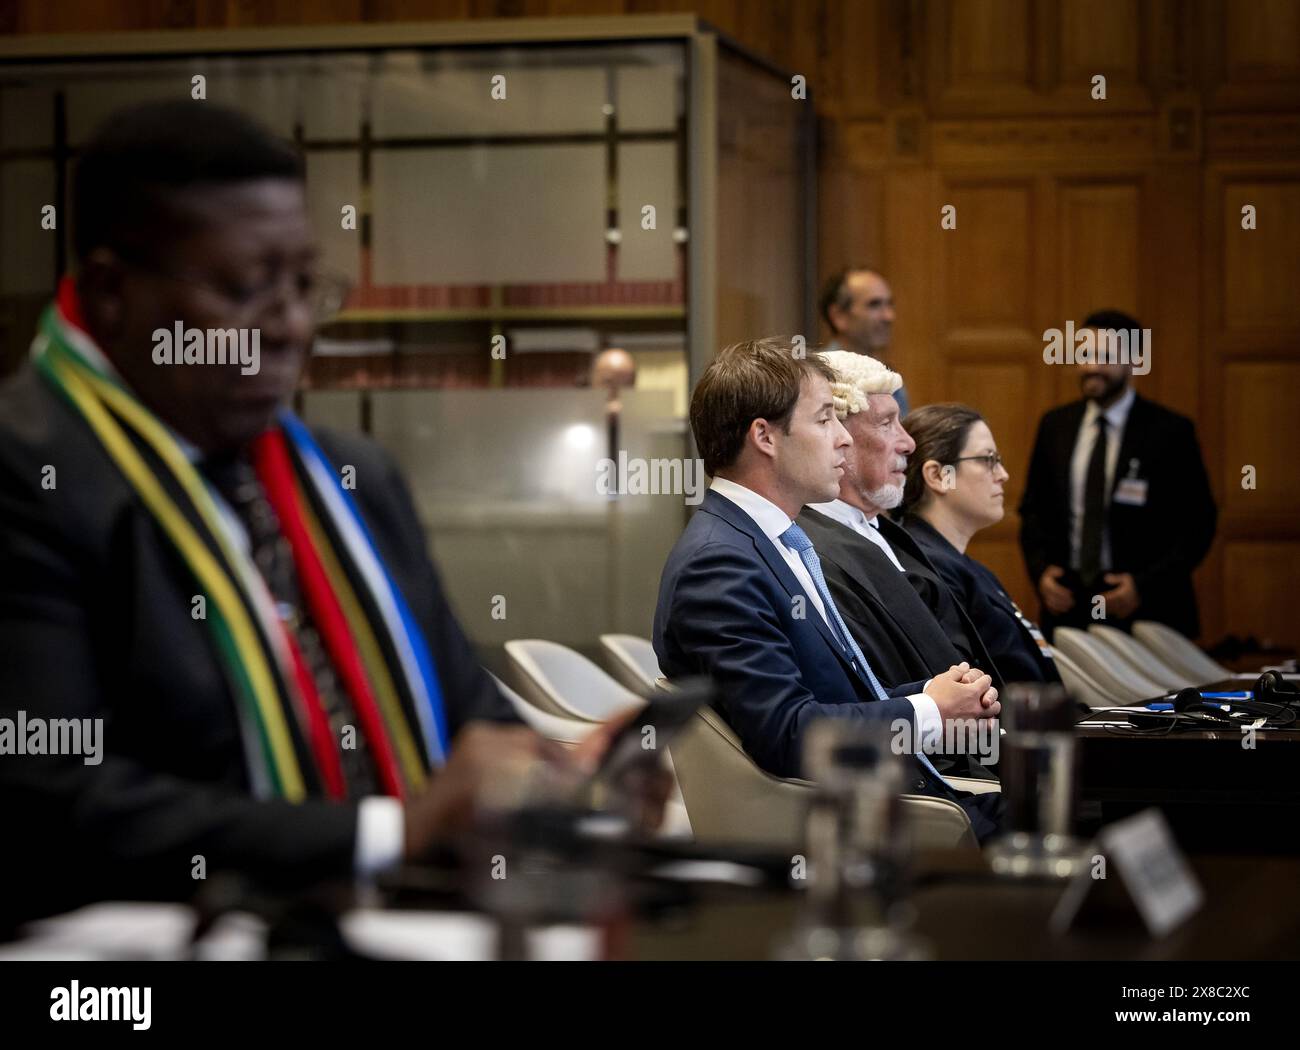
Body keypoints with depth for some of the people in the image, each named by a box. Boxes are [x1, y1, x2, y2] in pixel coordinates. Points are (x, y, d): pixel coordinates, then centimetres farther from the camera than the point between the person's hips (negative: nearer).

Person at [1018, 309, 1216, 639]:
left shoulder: (1170, 431, -4)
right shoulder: (1055, 426, 9)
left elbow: (1197, 523, -4)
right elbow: (1033, 509, 14)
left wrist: (1145, 586, -14)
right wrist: (1041, 571, -3)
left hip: (1143, 607, -3)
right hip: (1066, 602, 3)